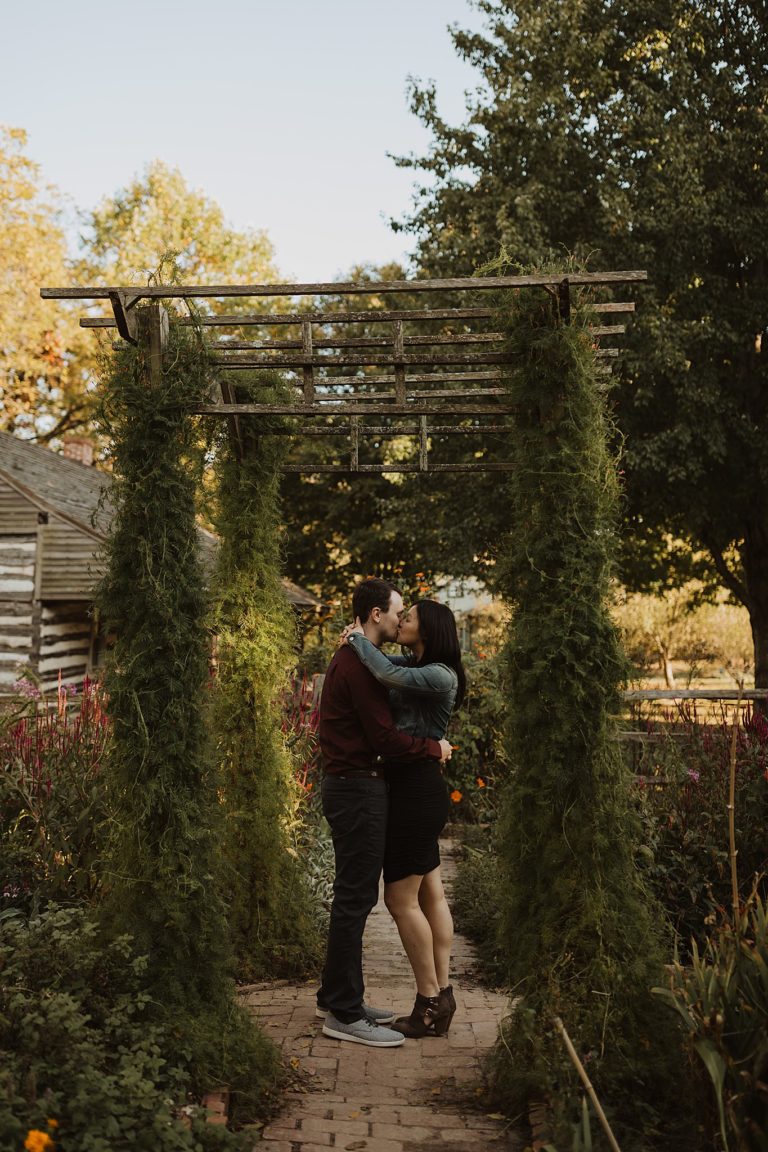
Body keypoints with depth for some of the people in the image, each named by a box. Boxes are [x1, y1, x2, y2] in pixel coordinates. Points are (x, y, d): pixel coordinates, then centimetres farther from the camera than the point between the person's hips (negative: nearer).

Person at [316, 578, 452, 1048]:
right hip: (359, 789, -11)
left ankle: (338, 996, 26)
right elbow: (385, 738, -20)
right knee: (356, 898, -5)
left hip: (352, 787, 11)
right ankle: (344, 1014, 3)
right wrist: (435, 748, -6)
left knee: (353, 896, 16)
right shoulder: (360, 664, -17)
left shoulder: (352, 659, 17)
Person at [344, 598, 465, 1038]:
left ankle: (429, 1003, 7)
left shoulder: (441, 676, -15)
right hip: (414, 788, 10)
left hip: (417, 790, -10)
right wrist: (358, 640, 6)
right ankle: (443, 994, 18)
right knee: (431, 894, 11)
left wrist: (359, 638, -12)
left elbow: (390, 675, -29)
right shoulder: (418, 668, 12)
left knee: (401, 899, -3)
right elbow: (387, 666, 28)